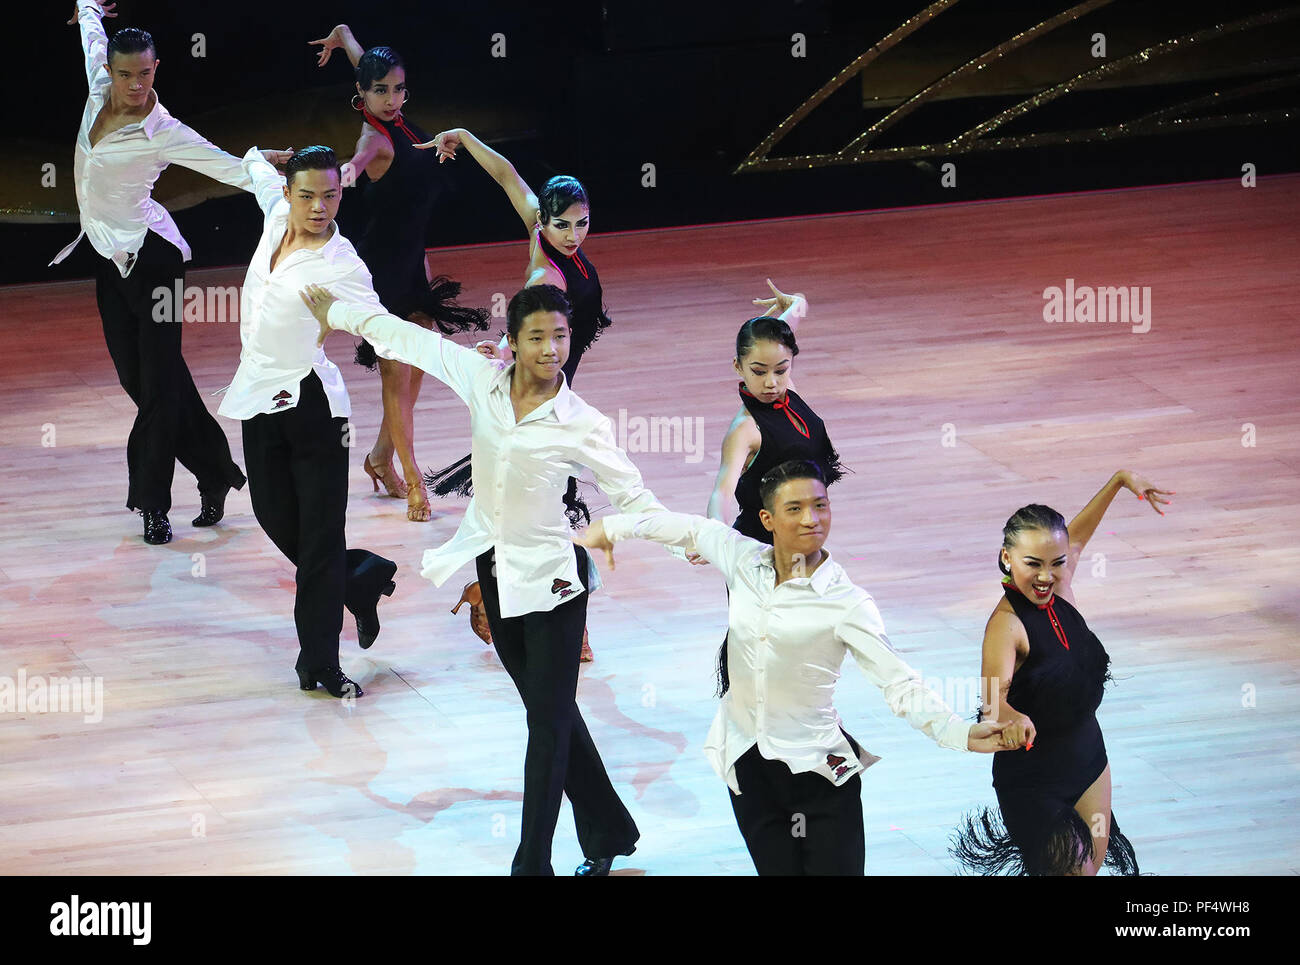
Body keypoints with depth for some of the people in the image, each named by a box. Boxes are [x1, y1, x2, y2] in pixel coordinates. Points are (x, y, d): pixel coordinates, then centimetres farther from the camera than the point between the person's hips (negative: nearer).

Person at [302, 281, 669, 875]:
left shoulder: (581, 425, -16)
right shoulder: (483, 379, -6)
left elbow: (633, 497, -11)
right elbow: (406, 337, 6)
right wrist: (339, 314, 16)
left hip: (550, 579, -5)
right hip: (495, 569, 5)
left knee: (549, 720, -3)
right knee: (549, 712, 14)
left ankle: (532, 864, -1)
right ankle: (608, 832, 28)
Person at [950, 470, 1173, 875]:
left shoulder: (1059, 592, -6)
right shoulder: (1007, 624, -26)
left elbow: (1076, 536, 15)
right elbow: (994, 693, -42)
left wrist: (1120, 480, 24)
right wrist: (1010, 716, -64)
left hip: (1088, 756, 7)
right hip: (1033, 778, -7)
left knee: (1093, 863, 18)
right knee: (1070, 870, 0)